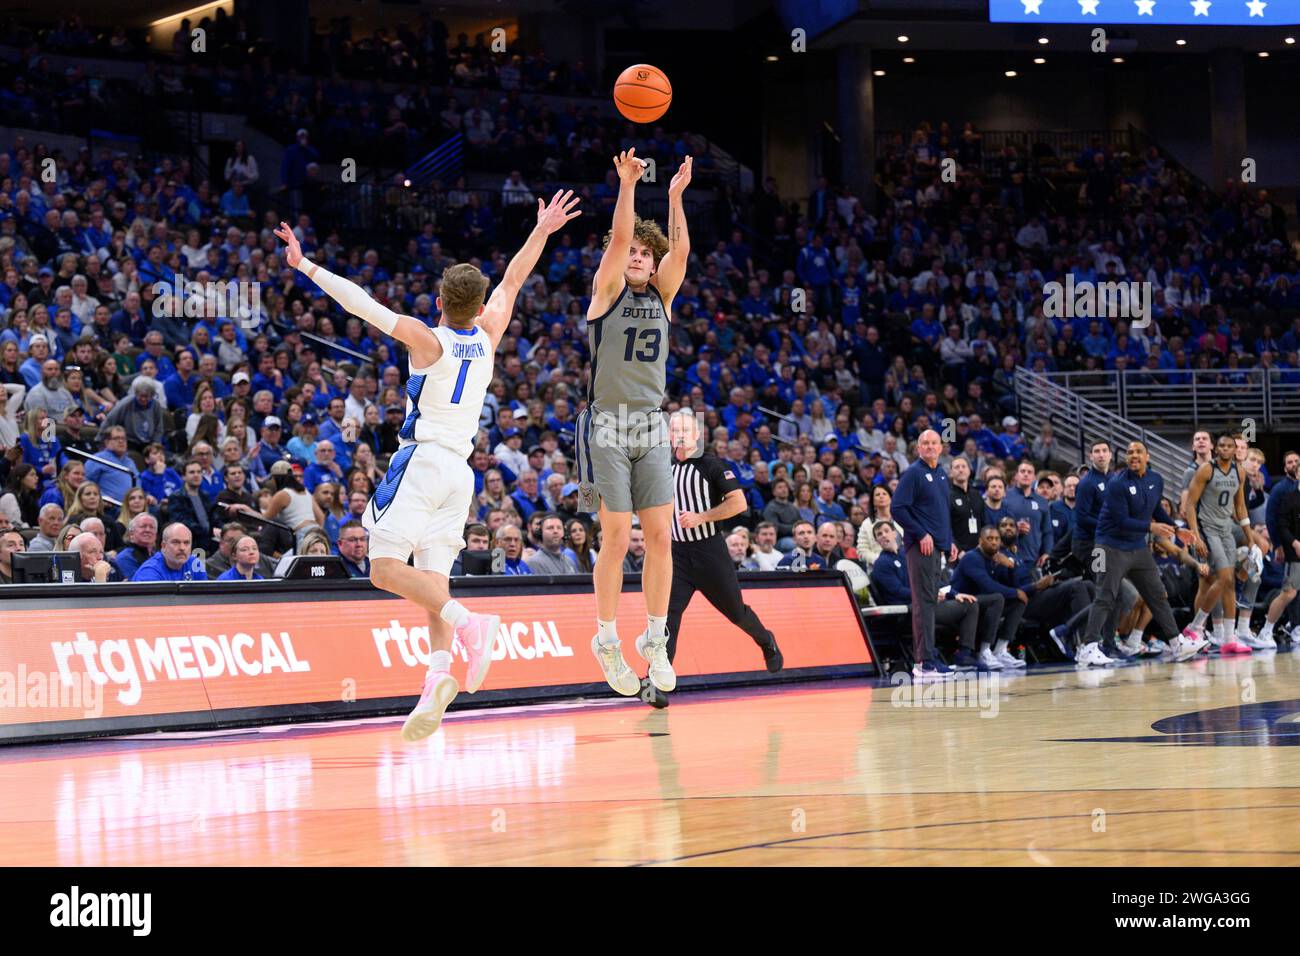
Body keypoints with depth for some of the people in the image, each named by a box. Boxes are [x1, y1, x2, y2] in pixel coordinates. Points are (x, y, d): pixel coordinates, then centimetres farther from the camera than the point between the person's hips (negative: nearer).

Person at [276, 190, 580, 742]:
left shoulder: (427, 340, -7)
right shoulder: (487, 338, 8)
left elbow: (362, 304, -10)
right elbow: (513, 280, 21)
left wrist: (306, 267, -5)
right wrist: (542, 230, 33)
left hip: (422, 462, -6)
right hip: (460, 473, 6)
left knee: (386, 568, -11)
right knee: (432, 579, 0)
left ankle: (468, 622, -31)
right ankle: (437, 678, -20)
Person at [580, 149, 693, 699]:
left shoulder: (662, 295, 11)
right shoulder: (607, 290, 1)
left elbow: (681, 250, -4)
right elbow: (619, 238, -14)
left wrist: (676, 196, -10)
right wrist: (627, 184, -18)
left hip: (651, 427, 4)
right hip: (608, 426, -4)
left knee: (660, 536, 0)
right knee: (616, 539, -5)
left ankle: (655, 640, 9)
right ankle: (607, 642, 6)